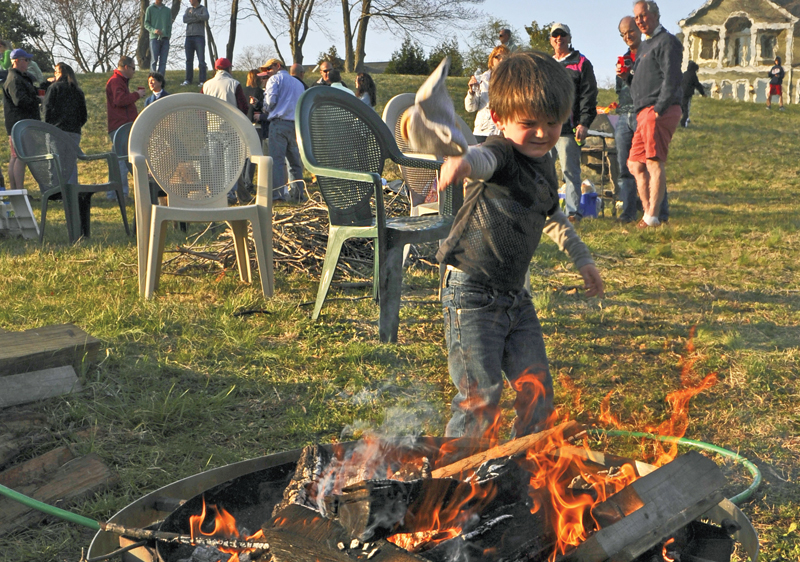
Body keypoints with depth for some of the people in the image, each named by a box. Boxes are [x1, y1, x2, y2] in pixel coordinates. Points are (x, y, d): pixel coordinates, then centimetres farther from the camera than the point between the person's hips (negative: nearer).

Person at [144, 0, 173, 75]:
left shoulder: (168, 10, 16)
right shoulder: (150, 9, 9)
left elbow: (170, 25, 15)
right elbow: (146, 24, 5)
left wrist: (168, 36, 1)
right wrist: (154, 30, -14)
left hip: (165, 39, 2)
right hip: (154, 38, -2)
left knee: (163, 61, -3)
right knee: (154, 60, -6)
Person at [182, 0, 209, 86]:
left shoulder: (203, 9, 6)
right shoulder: (188, 10, 18)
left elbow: (206, 17, -16)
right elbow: (185, 20, 0)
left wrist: (193, 14, -7)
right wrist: (198, 18, -8)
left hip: (199, 37, -4)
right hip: (189, 37, 4)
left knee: (201, 60, -8)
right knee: (189, 60, 2)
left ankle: (202, 81, -9)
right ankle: (188, 80, 5)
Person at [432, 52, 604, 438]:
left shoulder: (544, 163, 9)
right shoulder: (501, 154, -16)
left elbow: (553, 213, 29)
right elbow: (483, 159, -43)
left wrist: (583, 260, 32)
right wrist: (463, 163, -67)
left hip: (515, 295, 8)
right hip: (471, 294, -7)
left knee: (536, 387, 9)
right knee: (482, 393, -6)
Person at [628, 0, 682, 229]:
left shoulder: (667, 41, -4)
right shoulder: (645, 45, 25)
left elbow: (671, 79, -14)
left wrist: (659, 109, -20)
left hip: (659, 111, -10)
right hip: (644, 112, 10)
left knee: (654, 162, -12)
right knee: (635, 164, 9)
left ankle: (652, 217, -13)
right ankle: (648, 213, 13)